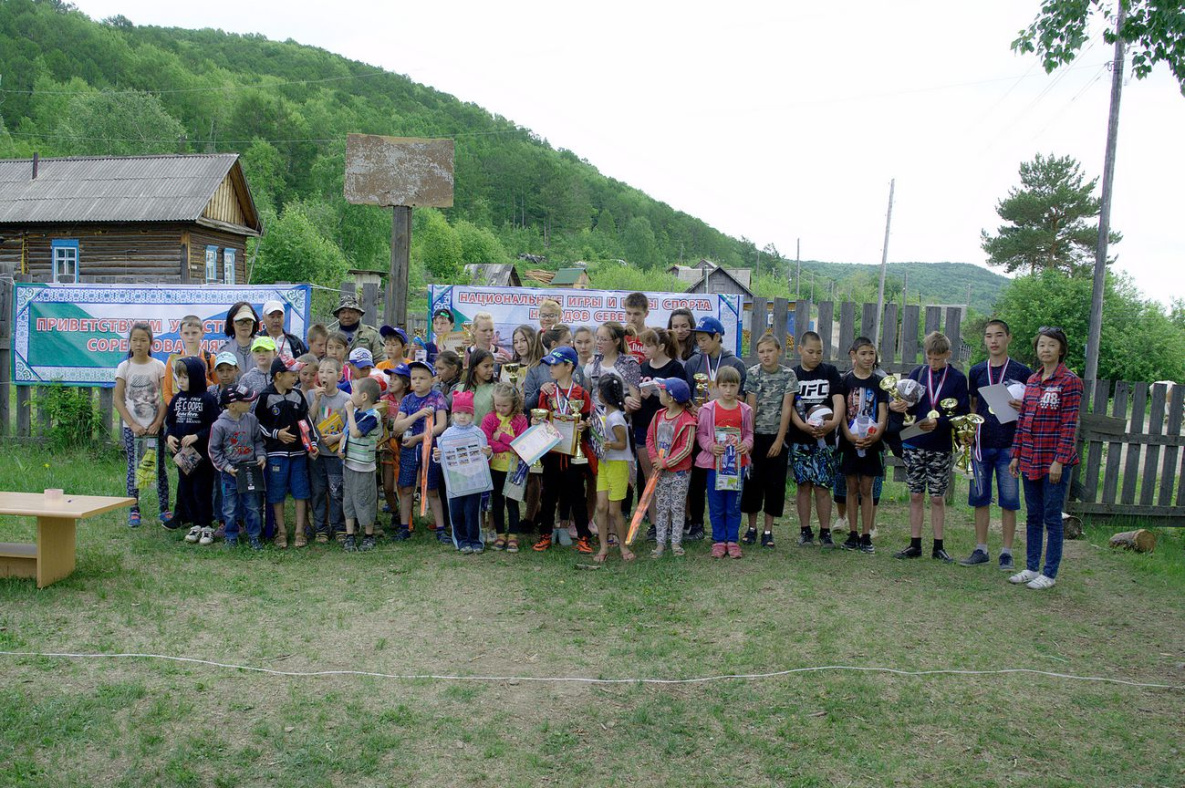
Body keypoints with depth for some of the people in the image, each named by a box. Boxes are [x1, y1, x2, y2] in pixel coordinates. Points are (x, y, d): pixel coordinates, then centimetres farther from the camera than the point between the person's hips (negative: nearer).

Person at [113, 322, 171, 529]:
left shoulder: (158, 366, 1)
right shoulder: (124, 367, 1)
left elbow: (166, 397, -1)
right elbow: (118, 398, -2)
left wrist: (158, 422, -10)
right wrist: (132, 424, -9)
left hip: (155, 426, 0)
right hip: (132, 426, 0)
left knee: (159, 467, 2)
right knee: (134, 467, 3)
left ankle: (165, 510, 7)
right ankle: (134, 510, 11)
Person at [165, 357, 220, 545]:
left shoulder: (207, 399, -11)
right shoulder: (177, 398, 7)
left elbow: (215, 426, -14)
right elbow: (170, 422, 12)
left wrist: (197, 436, -22)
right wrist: (169, 436, -6)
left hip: (202, 454, -6)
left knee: (202, 491, -2)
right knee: (186, 490, 11)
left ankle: (207, 526, 10)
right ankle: (196, 524, 22)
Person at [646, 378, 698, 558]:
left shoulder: (687, 421, -15)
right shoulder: (658, 416, 3)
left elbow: (686, 448, -18)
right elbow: (650, 438, 5)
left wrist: (665, 462, -18)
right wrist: (655, 459, -10)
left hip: (679, 471, -5)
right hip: (660, 471, 5)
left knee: (677, 508, 5)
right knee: (661, 508, 9)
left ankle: (676, 543, 14)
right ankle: (660, 542, 16)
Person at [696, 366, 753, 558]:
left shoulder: (745, 410, 3)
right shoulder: (708, 409, -3)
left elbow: (749, 434, 9)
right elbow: (700, 434, 0)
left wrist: (746, 444, -12)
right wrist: (711, 446, -17)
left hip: (737, 463, 1)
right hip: (714, 463, -1)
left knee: (734, 505, 9)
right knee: (716, 506, 7)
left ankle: (733, 541, 20)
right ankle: (718, 541, 18)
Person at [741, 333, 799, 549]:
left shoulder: (788, 375, -4)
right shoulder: (752, 373, -3)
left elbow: (787, 408, -7)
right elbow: (751, 408, -5)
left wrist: (779, 440, -11)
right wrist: (748, 437, -9)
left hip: (777, 436, 0)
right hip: (756, 435, 0)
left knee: (775, 483, 4)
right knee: (752, 481, 5)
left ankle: (768, 530, 13)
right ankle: (752, 527, 18)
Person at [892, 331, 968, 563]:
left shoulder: (957, 379, -1)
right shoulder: (917, 374, 6)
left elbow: (962, 414, -6)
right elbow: (910, 407, 1)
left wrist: (939, 422, -21)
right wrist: (899, 406, -21)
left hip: (941, 447, -2)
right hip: (914, 444, 2)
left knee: (937, 498, 5)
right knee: (916, 496, 6)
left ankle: (938, 547, 15)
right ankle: (915, 545, 14)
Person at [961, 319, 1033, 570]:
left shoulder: (1022, 372, 0)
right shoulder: (976, 371, 10)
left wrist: (1023, 408, -19)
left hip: (1008, 445, -3)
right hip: (982, 444, 3)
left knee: (1009, 501, 1)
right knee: (980, 499, 7)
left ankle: (1006, 552, 11)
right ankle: (981, 549, 17)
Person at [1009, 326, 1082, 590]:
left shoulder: (1069, 381, -8)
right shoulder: (1031, 380, 11)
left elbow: (1069, 425, -12)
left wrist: (1059, 461, -16)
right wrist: (1016, 455, 11)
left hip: (1054, 461, -6)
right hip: (1030, 460, 6)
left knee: (1052, 517, 2)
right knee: (1032, 516, 12)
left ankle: (1049, 573, 11)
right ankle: (1031, 567, 22)